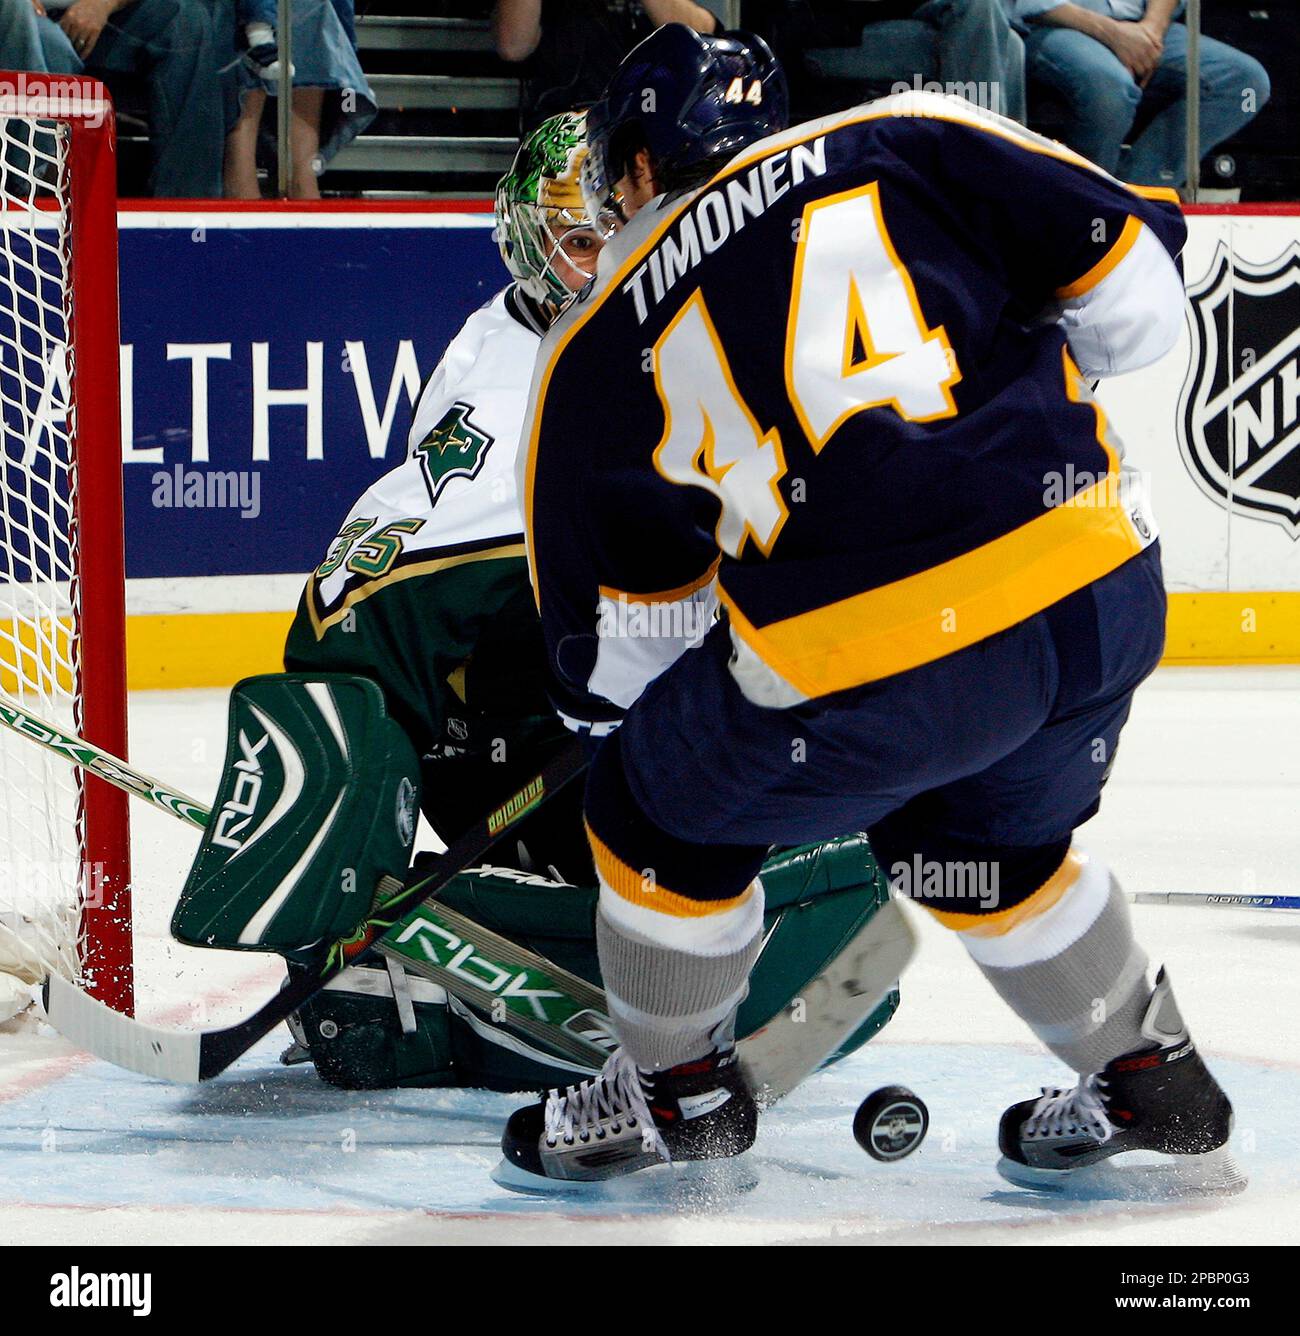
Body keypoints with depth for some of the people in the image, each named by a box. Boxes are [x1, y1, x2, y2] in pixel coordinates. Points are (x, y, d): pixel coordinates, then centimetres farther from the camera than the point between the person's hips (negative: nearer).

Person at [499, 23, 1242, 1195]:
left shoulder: (595, 355, 12)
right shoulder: (906, 144, 12)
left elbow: (615, 658, 17)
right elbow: (1136, 294, 8)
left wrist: (598, 689, 41)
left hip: (867, 680, -4)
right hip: (1102, 595, 4)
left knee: (665, 804, 24)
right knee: (981, 845, 33)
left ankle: (677, 1089, 40)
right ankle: (1152, 1086, 41)